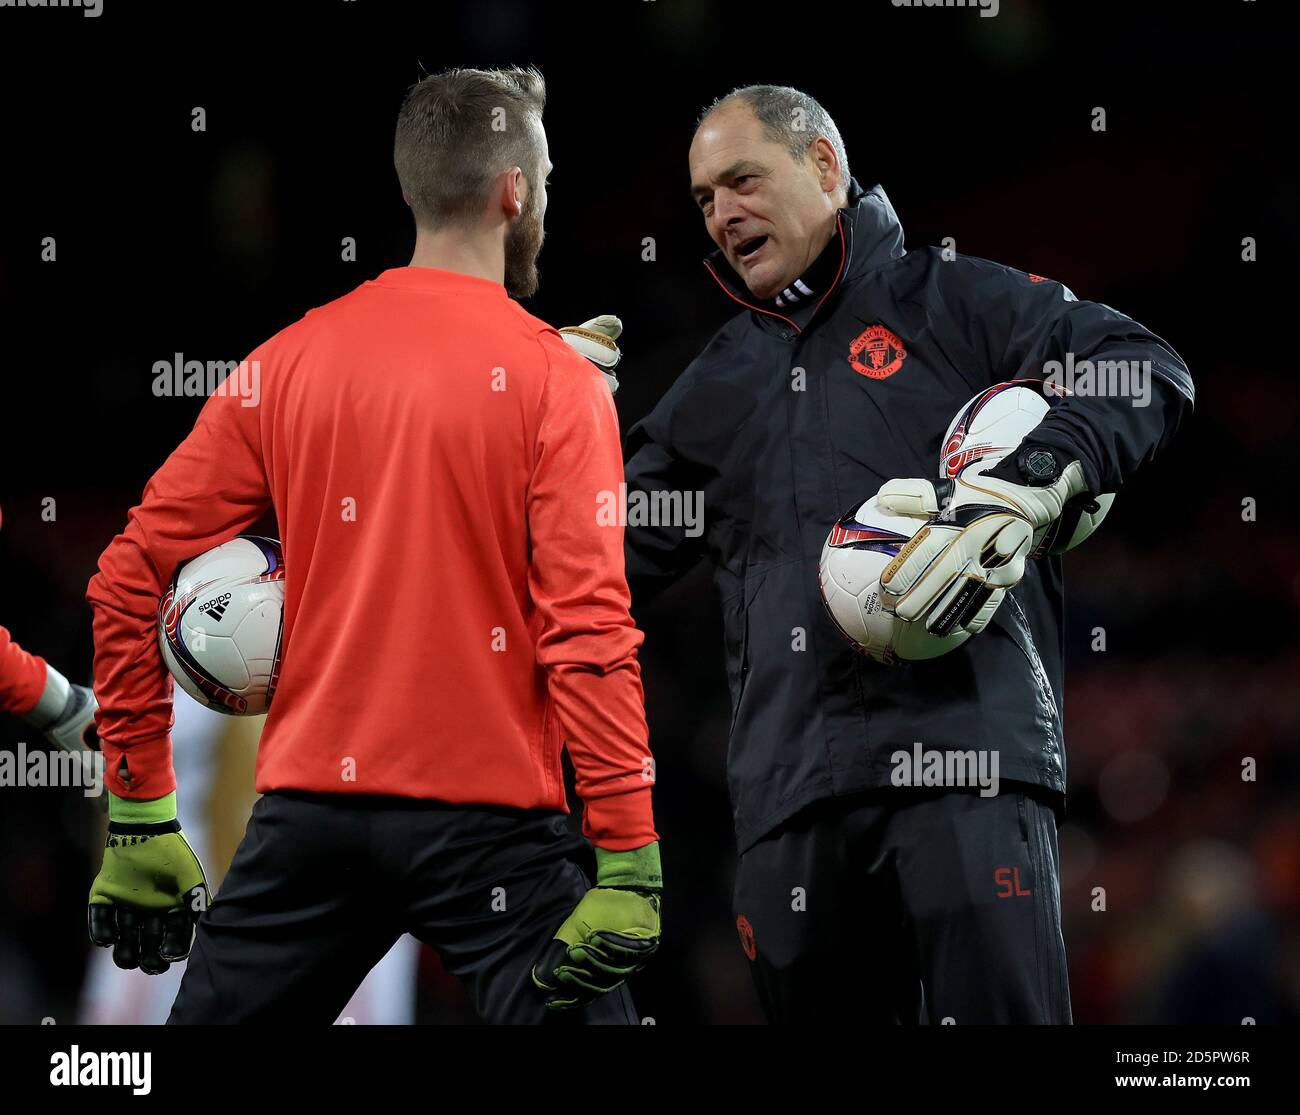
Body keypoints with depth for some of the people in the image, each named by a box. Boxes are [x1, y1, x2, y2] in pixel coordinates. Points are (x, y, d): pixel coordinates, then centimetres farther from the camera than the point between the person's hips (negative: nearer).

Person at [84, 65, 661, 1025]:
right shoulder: (553, 378, -6)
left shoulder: (289, 361, 6)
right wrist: (629, 863, -13)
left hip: (309, 805, 4)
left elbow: (129, 581, 5)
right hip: (486, 816, -4)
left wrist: (139, 817, 11)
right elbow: (587, 629, -14)